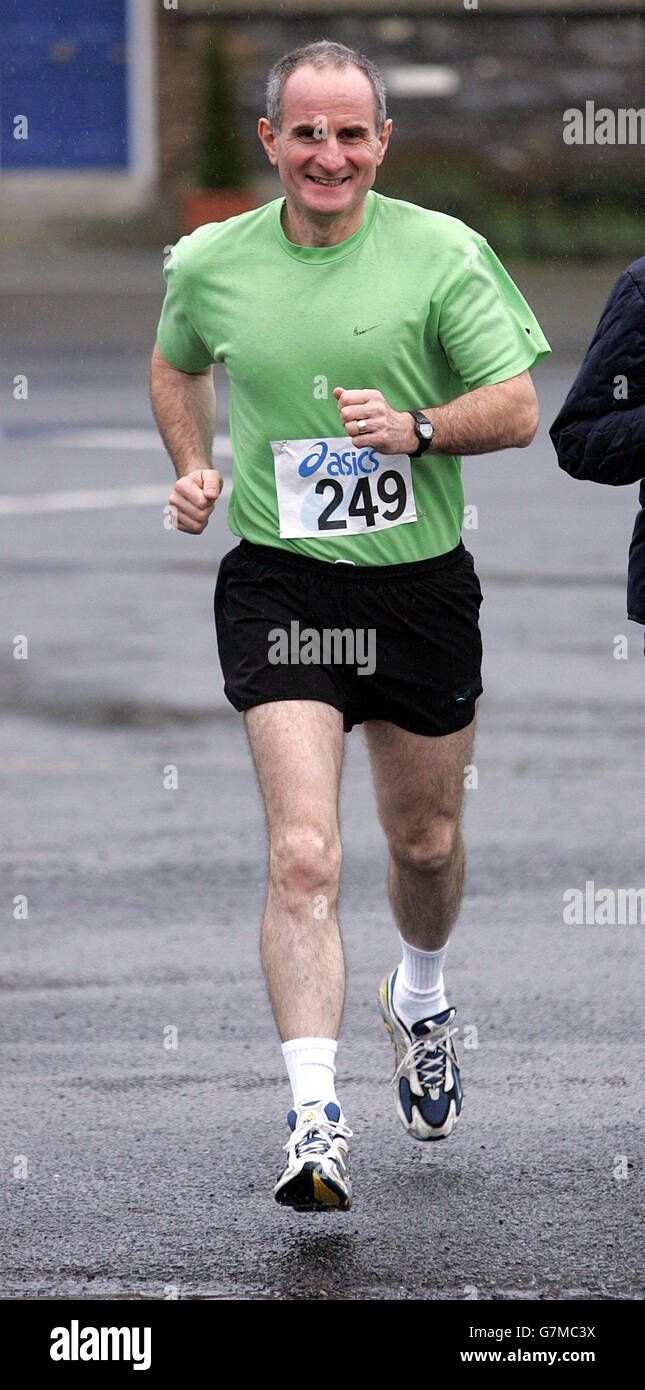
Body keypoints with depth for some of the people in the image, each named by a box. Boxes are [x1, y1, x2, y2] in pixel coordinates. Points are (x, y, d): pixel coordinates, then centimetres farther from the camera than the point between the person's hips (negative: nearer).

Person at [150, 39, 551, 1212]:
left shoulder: (442, 252, -6)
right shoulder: (211, 264, 0)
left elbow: (516, 408, -6)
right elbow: (177, 364, 22)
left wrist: (415, 428, -24)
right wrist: (194, 468, 6)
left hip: (422, 586, 1)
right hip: (278, 587, -1)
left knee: (428, 840, 17)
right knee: (302, 857, -16)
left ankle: (420, 1000, 50)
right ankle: (315, 1118, -21)